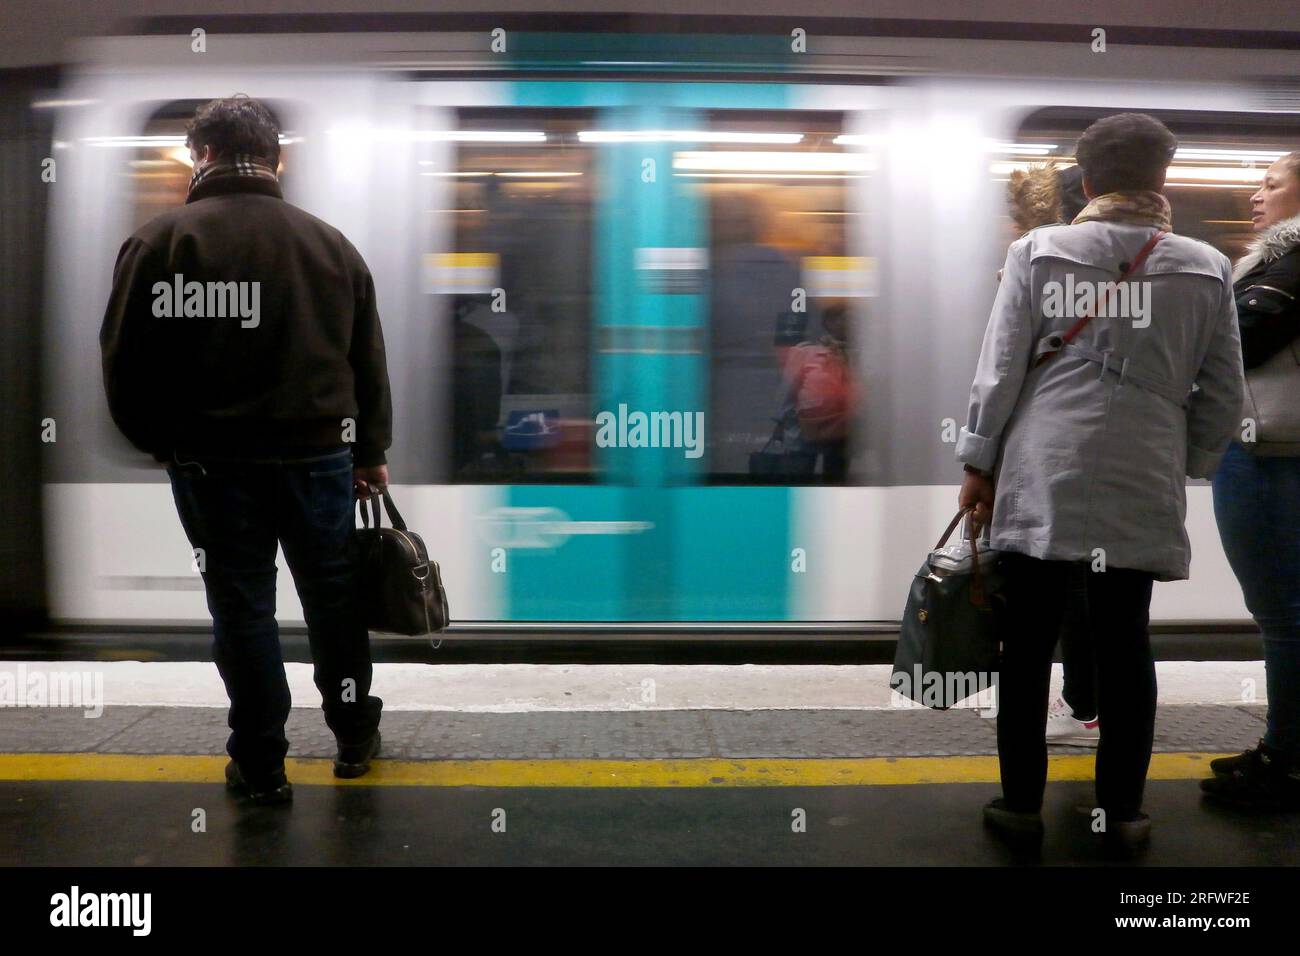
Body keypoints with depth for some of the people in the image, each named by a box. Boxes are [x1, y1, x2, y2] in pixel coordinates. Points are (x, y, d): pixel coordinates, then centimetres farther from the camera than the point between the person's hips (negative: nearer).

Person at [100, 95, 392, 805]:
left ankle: (260, 767, 17)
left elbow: (126, 362, -5)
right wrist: (371, 451, 17)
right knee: (334, 598, 16)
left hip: (214, 463, -2)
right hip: (321, 454, 3)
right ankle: (354, 736, 30)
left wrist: (158, 442, 11)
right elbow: (369, 362, 8)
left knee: (242, 610, 8)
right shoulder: (330, 243, 4)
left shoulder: (161, 241, -6)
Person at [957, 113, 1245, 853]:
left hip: (1043, 475, -1)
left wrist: (979, 462, 7)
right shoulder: (1208, 268, 4)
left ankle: (1022, 803, 16)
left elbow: (1000, 370, -1)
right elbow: (1224, 397, 8)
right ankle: (1122, 812, 19)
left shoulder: (1038, 251, 0)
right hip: (1144, 486, 1)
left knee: (1029, 643, 7)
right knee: (1126, 645, 10)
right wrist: (1186, 464, 22)